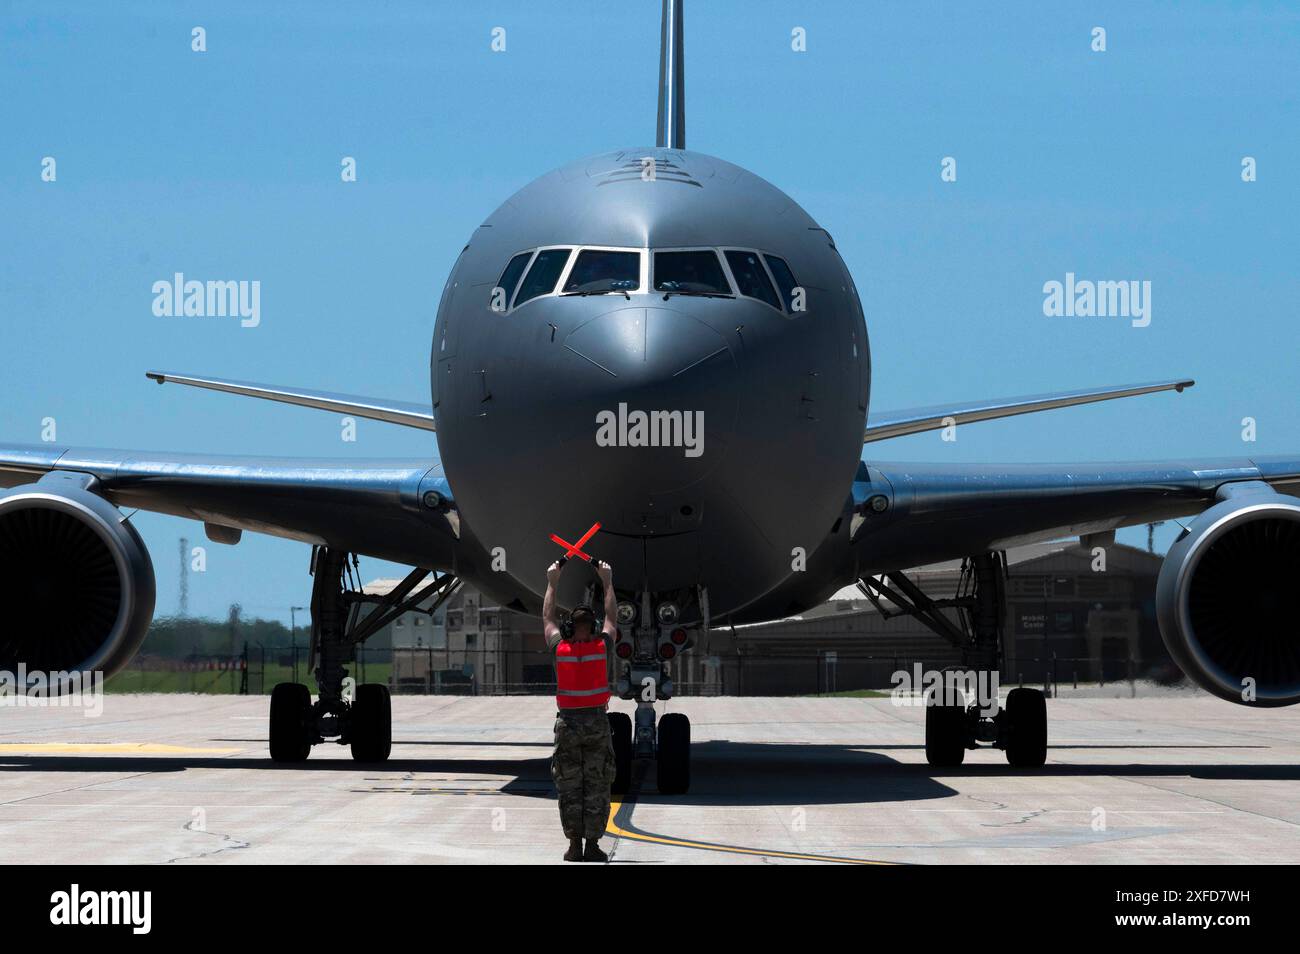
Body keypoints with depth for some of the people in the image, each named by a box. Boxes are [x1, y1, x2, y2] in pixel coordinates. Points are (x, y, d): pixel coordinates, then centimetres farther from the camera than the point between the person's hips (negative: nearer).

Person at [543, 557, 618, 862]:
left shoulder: (560, 648, -4)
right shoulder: (602, 646, -5)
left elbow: (547, 618, 14)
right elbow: (612, 617, 14)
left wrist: (552, 583, 24)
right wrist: (607, 582, 25)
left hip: (568, 722, 0)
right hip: (597, 722, 0)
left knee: (569, 788, 4)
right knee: (597, 787, 2)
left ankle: (574, 845, 1)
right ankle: (592, 845, -1)